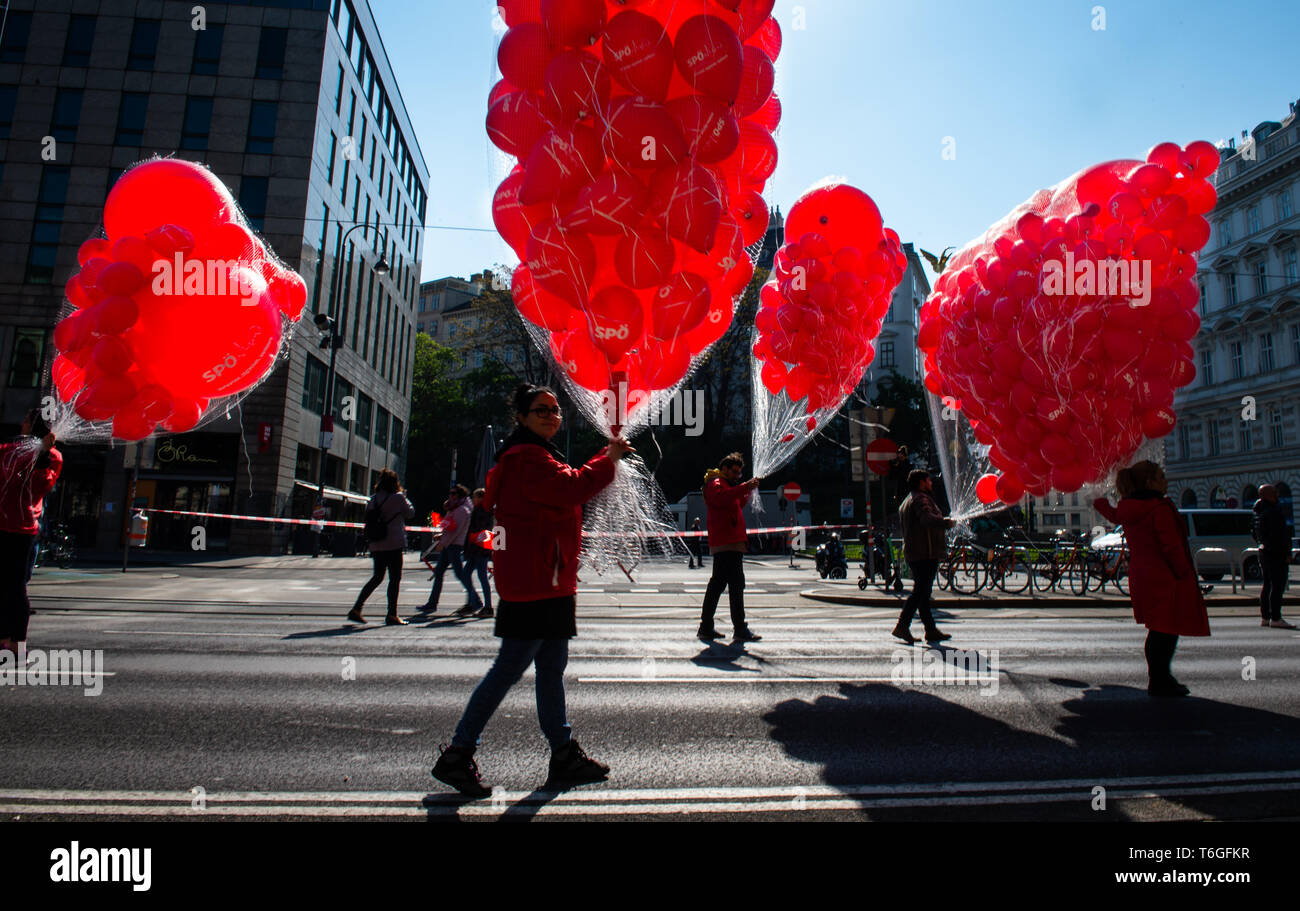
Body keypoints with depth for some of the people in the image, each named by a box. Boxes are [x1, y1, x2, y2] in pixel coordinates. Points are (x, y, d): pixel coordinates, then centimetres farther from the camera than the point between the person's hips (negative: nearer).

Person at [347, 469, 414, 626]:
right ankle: (392, 615, 4)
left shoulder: (373, 499, 8)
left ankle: (356, 609, 15)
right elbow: (411, 513, 3)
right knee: (395, 578, 2)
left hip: (376, 545, 6)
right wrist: (404, 498, 12)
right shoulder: (398, 497, -9)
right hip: (394, 544, -6)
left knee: (377, 577, 18)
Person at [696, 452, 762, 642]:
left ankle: (706, 627, 15)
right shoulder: (716, 484, -4)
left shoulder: (726, 485, 29)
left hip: (731, 543, 11)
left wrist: (746, 493, 17)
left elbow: (735, 506, 34)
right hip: (727, 543, -11)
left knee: (717, 584, 11)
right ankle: (740, 629, -11)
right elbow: (722, 498, -26)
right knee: (736, 584, -12)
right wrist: (745, 487, -32)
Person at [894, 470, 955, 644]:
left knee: (922, 592, 11)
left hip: (913, 554, 10)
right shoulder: (921, 499, -10)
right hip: (926, 553, -10)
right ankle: (902, 626, -13)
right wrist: (946, 522, -38)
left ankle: (931, 630, 16)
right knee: (920, 592, -9)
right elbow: (926, 518, -30)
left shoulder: (906, 502, 22)